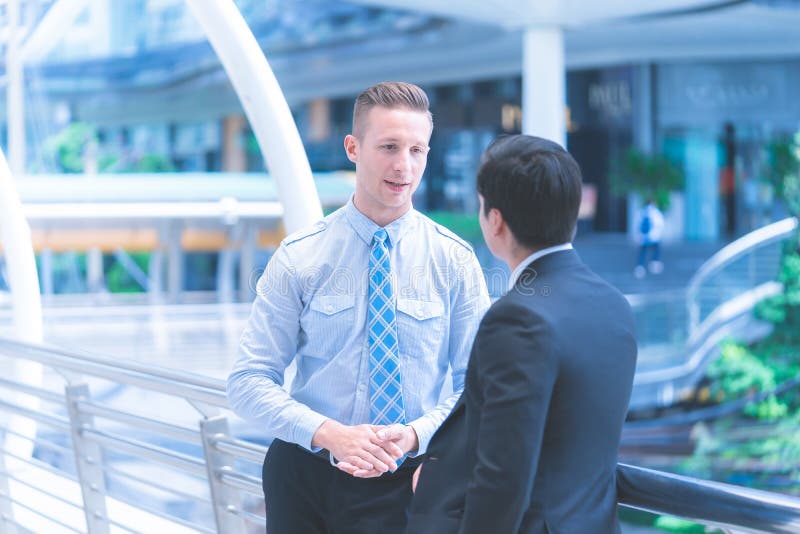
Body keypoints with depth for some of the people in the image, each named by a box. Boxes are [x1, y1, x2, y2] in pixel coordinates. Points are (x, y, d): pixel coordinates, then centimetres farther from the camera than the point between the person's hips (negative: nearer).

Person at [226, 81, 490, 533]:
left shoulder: (454, 260, -3)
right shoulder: (298, 258, -5)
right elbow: (250, 381, -7)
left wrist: (416, 434, -21)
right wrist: (329, 433, -22)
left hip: (405, 480, 0)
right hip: (305, 475, 0)